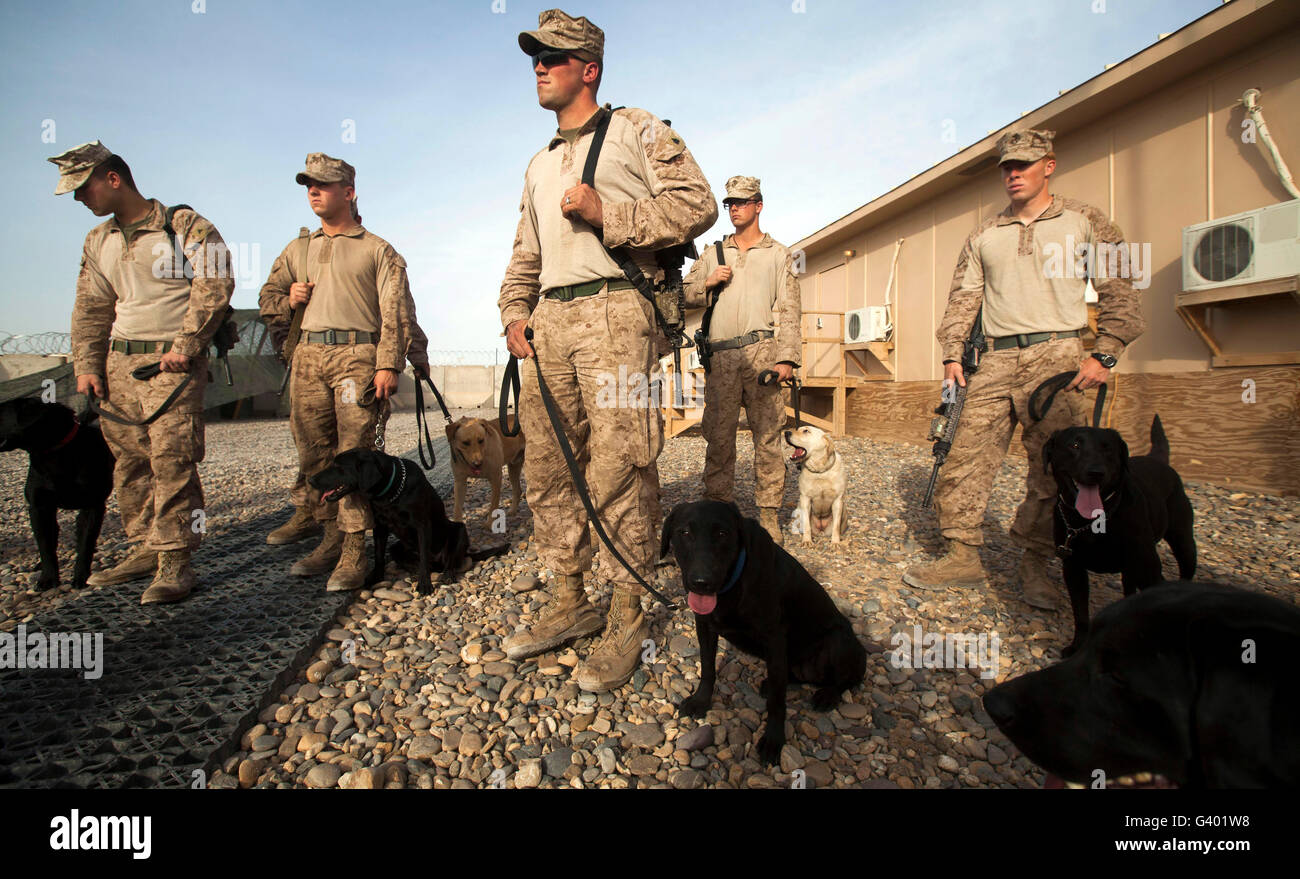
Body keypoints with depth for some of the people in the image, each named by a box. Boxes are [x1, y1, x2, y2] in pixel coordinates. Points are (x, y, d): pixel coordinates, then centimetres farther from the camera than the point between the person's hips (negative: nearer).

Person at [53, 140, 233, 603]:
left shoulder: (184, 226, -2)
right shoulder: (98, 241, 19)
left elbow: (215, 284, -12)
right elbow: (90, 308, 21)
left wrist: (185, 347, -16)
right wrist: (86, 366, 11)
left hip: (172, 362, -7)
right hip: (118, 361, 7)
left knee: (172, 460, -11)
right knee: (128, 460, 7)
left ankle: (175, 561, -5)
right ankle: (144, 549, 17)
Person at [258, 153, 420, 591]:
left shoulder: (377, 250, 8)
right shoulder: (298, 249, 23)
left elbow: (396, 312, -1)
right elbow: (267, 297, 28)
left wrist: (388, 364, -12)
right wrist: (288, 299, 4)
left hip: (357, 356, -5)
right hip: (308, 357, 5)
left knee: (353, 453, -9)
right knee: (313, 452, 4)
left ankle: (354, 549, -6)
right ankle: (331, 535, 14)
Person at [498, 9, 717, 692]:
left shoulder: (635, 130, 9)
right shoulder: (540, 163, 29)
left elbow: (697, 203, -2)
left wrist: (608, 215, -10)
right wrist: (515, 315, 11)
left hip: (613, 310, -7)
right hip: (549, 320, 7)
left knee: (617, 468, -11)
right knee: (547, 467, 4)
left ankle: (627, 617, 2)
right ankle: (570, 604, 16)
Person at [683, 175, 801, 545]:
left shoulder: (777, 254, 13)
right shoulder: (712, 254, 21)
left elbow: (790, 309, 5)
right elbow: (686, 294, 19)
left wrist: (787, 357, -7)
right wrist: (708, 283, -2)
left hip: (762, 353, -2)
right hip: (722, 356, 2)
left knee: (767, 437, -3)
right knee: (718, 437, 1)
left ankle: (769, 517, 3)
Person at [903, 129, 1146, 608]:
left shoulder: (1084, 222, 10)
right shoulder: (984, 236, 18)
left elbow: (1120, 293, 6)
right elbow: (963, 297, 16)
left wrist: (1104, 355, -5)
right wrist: (952, 355, 5)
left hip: (1058, 357, -2)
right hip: (997, 361, 3)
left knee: (1053, 470, -3)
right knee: (965, 457, -6)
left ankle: (1035, 565, 11)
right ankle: (962, 556, 2)